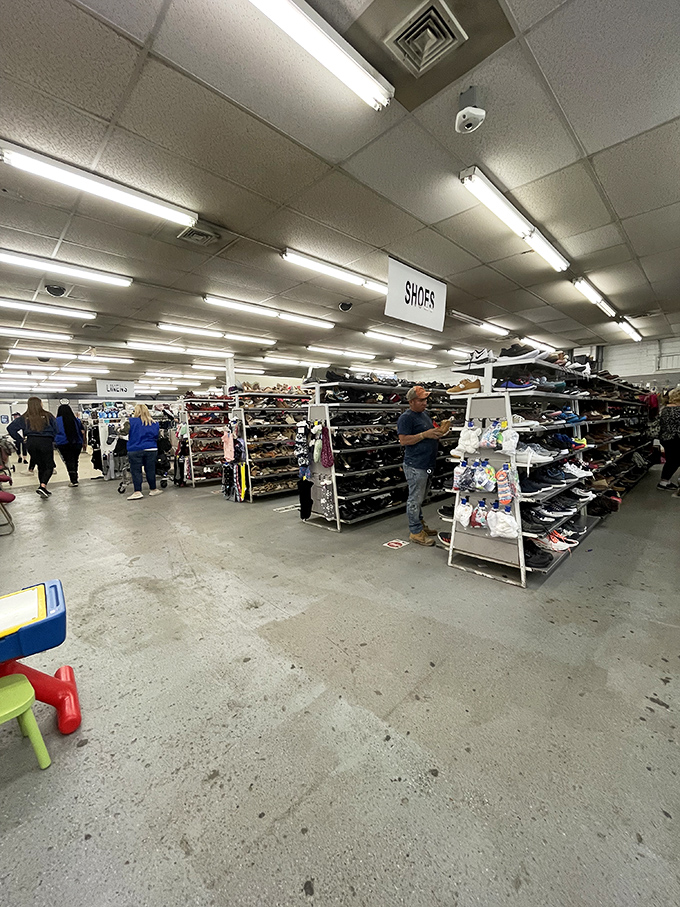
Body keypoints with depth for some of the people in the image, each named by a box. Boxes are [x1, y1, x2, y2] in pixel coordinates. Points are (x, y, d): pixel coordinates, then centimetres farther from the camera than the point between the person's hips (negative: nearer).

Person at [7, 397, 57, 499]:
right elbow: (56, 428, -5)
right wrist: (54, 439, 8)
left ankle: (43, 489, 19)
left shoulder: (24, 418, 7)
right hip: (46, 441, -4)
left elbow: (10, 428, 4)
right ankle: (42, 486, -18)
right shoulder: (47, 415, -2)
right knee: (49, 466, 3)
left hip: (31, 442, 4)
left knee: (40, 466, 15)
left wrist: (20, 438, 10)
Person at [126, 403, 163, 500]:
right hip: (151, 450, 3)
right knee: (150, 470, 10)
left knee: (136, 471, 4)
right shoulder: (154, 423, 4)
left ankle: (137, 492, 3)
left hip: (135, 450, -3)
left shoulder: (131, 421, -7)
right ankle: (153, 489, 19)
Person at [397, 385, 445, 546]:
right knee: (415, 499, -1)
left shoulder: (424, 414, 17)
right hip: (415, 465, -9)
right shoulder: (406, 418, -13)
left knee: (420, 497, 20)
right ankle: (415, 532, 8)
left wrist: (437, 433, 7)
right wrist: (425, 434, -22)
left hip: (426, 464, 10)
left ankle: (419, 523, 33)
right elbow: (403, 440, -20)